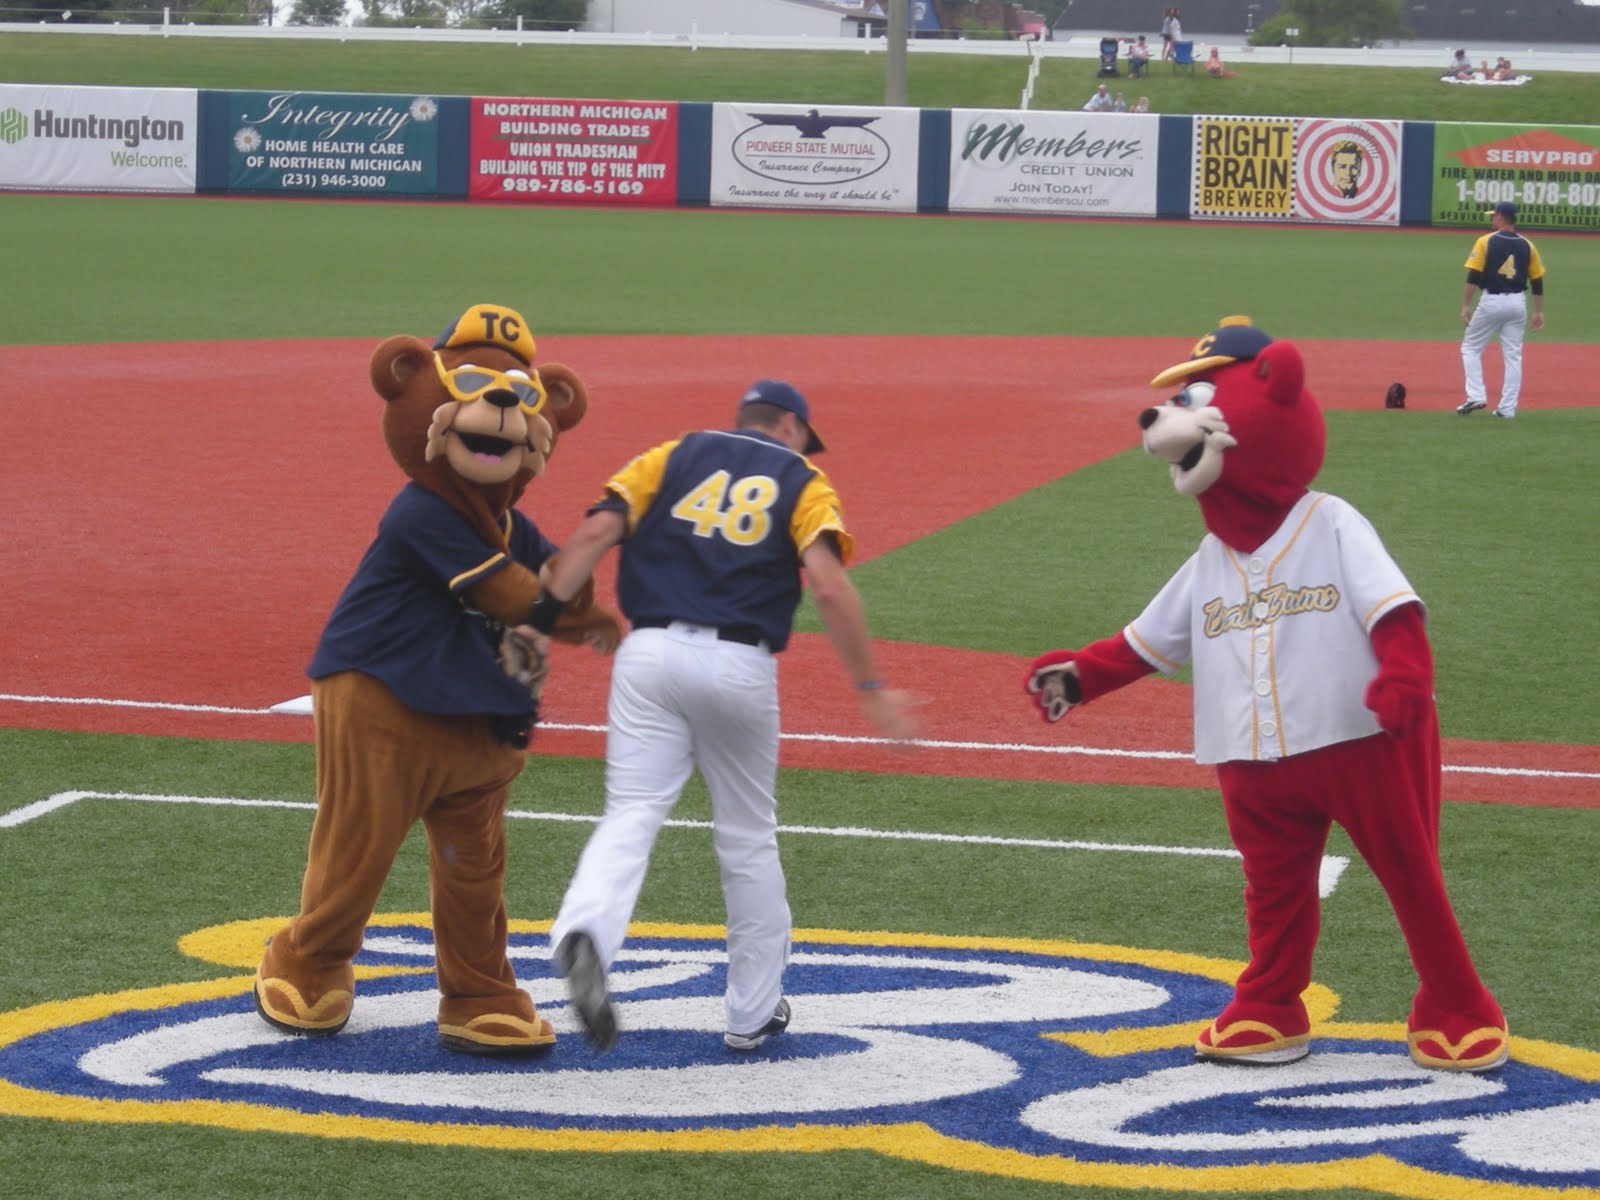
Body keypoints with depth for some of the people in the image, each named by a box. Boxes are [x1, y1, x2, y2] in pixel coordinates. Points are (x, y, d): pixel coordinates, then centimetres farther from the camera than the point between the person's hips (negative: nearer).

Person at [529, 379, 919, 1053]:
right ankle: (752, 1014, 22)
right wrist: (869, 688, -8)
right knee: (747, 838, 14)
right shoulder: (802, 482, 10)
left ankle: (585, 932, -36)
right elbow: (829, 585, -7)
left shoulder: (671, 458, 17)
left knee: (631, 816, -5)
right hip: (739, 667, -1)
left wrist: (540, 620, -2)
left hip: (650, 652, 1)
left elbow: (595, 533, 1)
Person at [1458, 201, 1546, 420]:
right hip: (1517, 303, 4)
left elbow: (1473, 277, -11)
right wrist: (1539, 312, 13)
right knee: (1513, 356, 7)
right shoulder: (1526, 246, 5)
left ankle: (1476, 396, -2)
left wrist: (1466, 305, -7)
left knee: (1471, 347, 11)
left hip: (1491, 302, -4)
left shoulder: (1486, 242, -6)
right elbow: (1537, 281, 7)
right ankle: (1508, 407, 5)